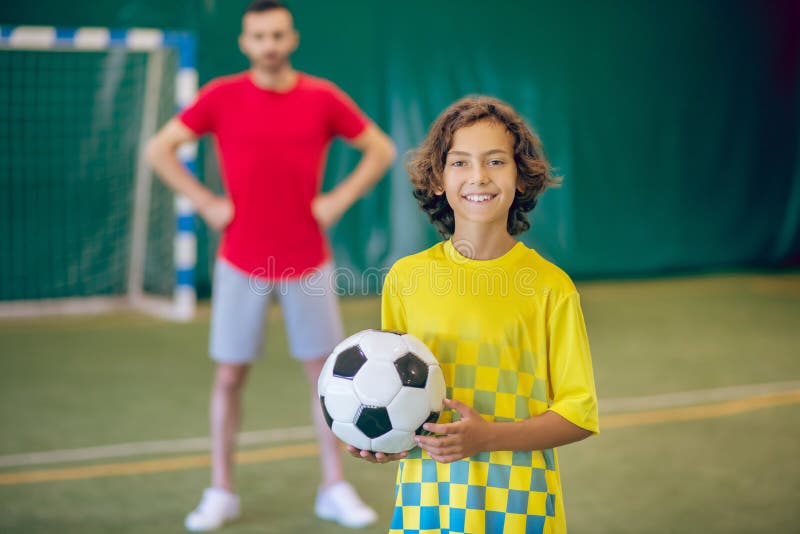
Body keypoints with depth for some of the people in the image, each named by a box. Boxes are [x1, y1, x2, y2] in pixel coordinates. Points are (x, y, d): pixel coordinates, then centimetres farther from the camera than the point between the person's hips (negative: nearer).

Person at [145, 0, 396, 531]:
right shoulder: (221, 97, -3)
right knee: (230, 375, 3)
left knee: (324, 371, 4)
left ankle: (334, 488, 16)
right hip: (242, 262, -1)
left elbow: (380, 149, 8)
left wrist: (338, 200, -3)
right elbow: (160, 150, 2)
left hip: (308, 262, 1)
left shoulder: (323, 98, -1)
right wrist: (206, 202, -6)